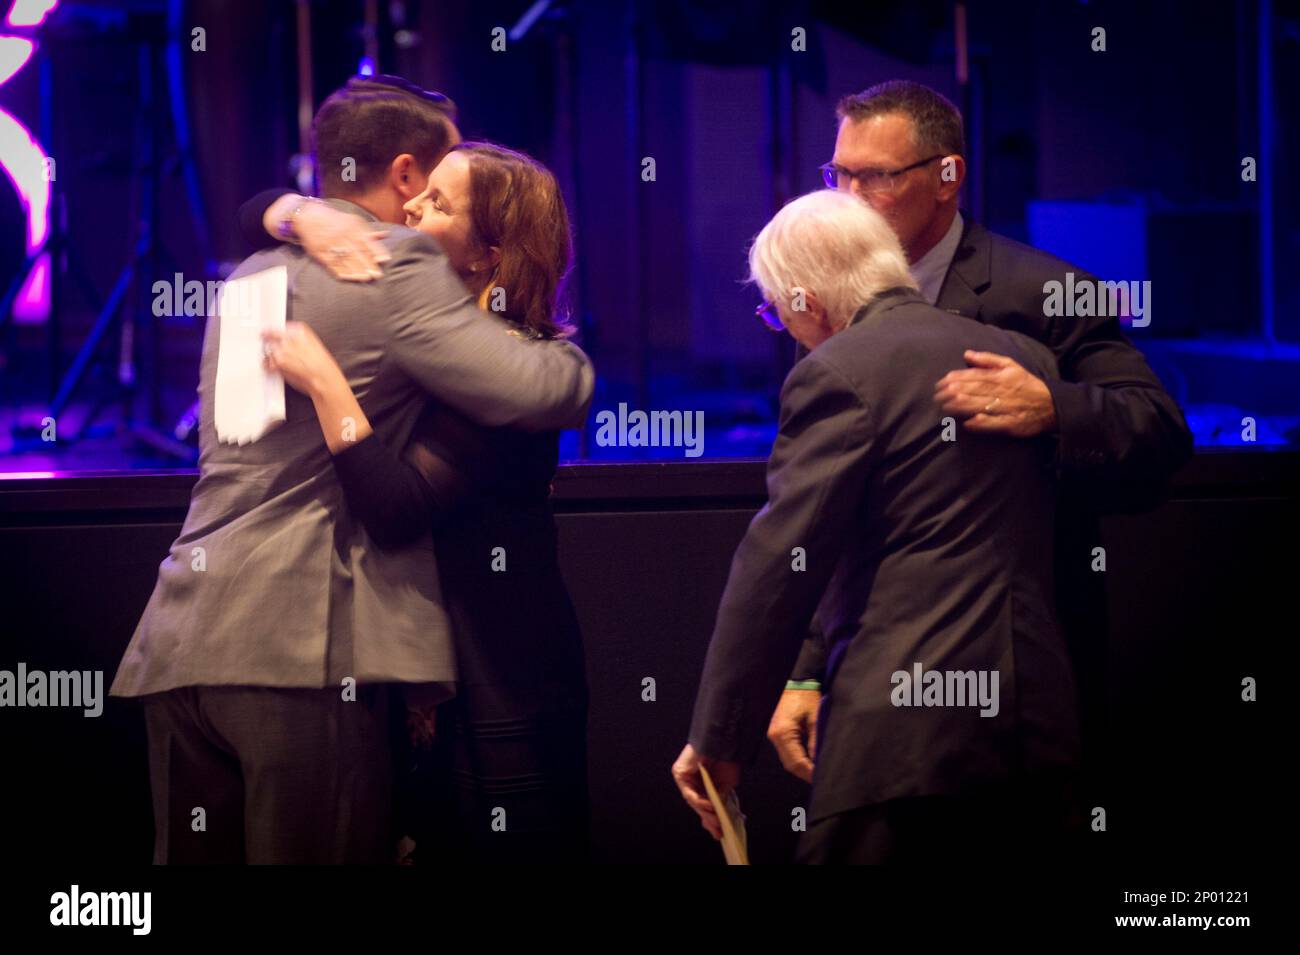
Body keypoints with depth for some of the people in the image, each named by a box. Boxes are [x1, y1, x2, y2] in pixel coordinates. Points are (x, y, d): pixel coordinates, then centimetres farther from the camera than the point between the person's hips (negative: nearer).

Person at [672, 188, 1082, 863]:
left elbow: (779, 570, -10)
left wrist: (719, 740, -6)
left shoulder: (839, 376, -7)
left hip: (907, 730, -7)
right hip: (1040, 726, 7)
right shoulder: (1026, 358, 15)